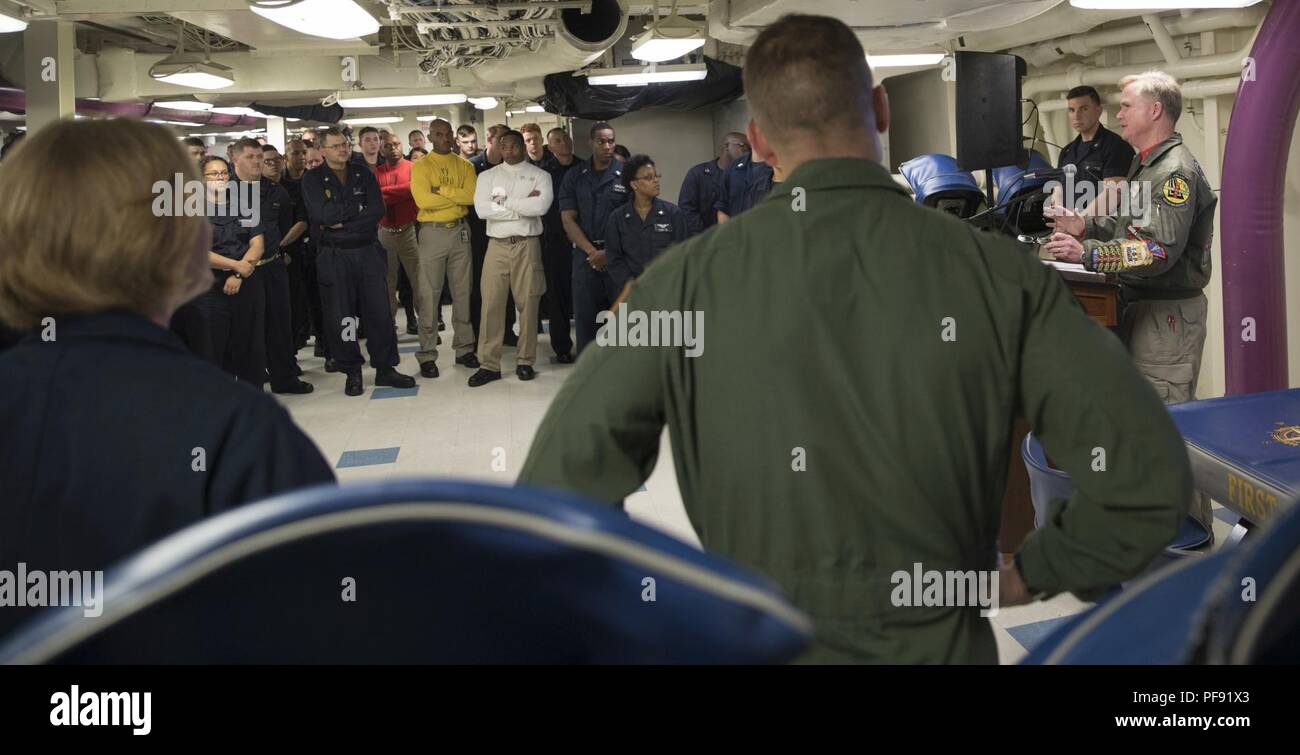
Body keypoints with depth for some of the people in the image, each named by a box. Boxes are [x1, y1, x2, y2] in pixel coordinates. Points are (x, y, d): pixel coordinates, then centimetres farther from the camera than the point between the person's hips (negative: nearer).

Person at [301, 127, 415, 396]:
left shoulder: (364, 174, 9)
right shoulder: (313, 179, 1)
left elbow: (378, 210, -4)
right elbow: (323, 213, -16)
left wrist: (343, 222, -12)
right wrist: (359, 207, -10)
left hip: (368, 250, 2)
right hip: (333, 255, -2)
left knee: (380, 310, 3)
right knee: (340, 315, 2)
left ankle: (385, 368, 14)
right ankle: (352, 372, 14)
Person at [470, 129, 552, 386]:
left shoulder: (539, 176, 4)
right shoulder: (488, 176, 9)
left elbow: (541, 206, -14)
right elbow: (481, 209, -7)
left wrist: (504, 202, -8)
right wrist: (523, 206, -8)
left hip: (527, 244, -1)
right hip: (497, 245, 1)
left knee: (527, 303, 2)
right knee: (491, 304, -1)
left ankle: (525, 361, 13)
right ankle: (489, 364, 4)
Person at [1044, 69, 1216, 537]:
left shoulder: (1176, 172, -17)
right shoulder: (1146, 166, 17)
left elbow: (1160, 250, -27)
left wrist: (1086, 253, -30)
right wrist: (1083, 226, 6)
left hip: (1169, 313, -10)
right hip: (1139, 306, 10)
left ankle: (1194, 532, 2)